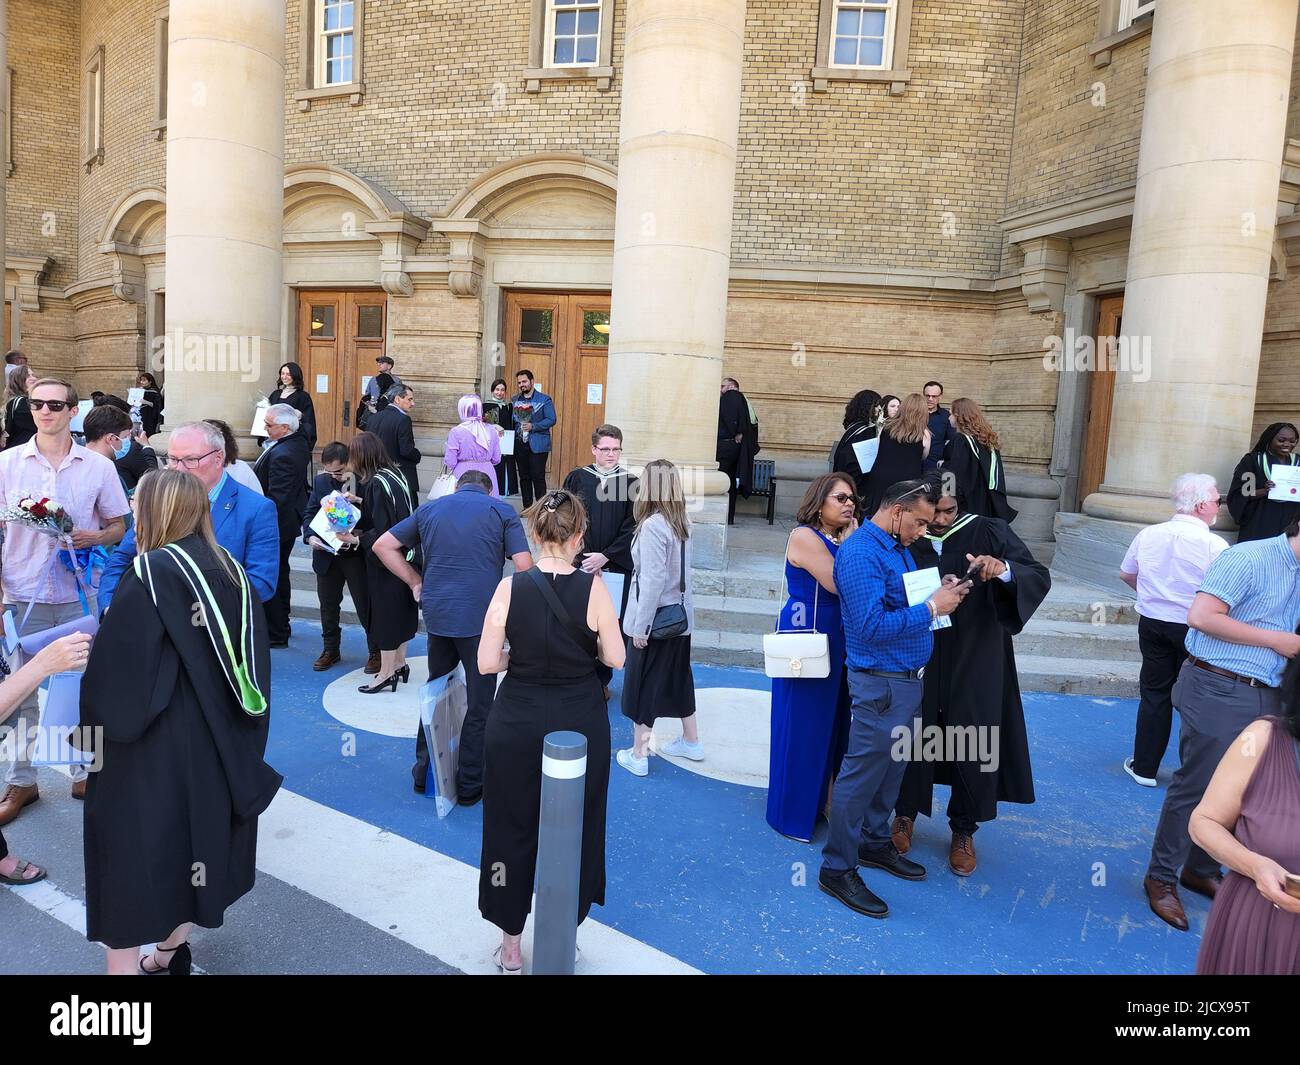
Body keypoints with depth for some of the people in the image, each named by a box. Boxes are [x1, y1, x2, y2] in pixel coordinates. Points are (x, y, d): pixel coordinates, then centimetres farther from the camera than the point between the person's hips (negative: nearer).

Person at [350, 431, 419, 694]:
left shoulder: (376, 484, -21)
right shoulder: (394, 475, 6)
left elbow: (382, 533, -23)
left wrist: (356, 538, -11)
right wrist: (359, 529, 8)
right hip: (403, 554, 9)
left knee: (385, 612, 2)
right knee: (400, 610, 17)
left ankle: (386, 673, 13)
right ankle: (399, 664, 30)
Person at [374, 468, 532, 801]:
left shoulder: (429, 508, 12)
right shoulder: (502, 510, 1)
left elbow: (383, 545, 13)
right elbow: (524, 565, -9)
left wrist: (415, 581, 13)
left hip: (437, 615, 4)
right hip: (482, 618, -4)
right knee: (479, 703, 9)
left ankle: (424, 772, 31)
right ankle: (469, 784, 17)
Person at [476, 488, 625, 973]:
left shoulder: (510, 587, -11)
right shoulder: (593, 588, -13)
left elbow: (487, 664, -9)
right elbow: (615, 659, -7)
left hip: (517, 724, 1)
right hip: (580, 726, 0)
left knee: (512, 829, 18)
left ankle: (511, 943, 32)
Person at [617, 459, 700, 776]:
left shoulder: (653, 525, -21)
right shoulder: (681, 522, 3)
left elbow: (654, 580, -23)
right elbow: (677, 571, 8)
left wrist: (640, 626, -18)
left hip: (656, 619, -8)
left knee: (643, 684, 4)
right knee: (677, 678, 20)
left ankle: (638, 755, 14)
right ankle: (691, 742, 33)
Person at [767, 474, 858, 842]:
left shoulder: (842, 539, 9)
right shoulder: (804, 536, -15)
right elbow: (839, 584, -21)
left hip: (836, 642, 8)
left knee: (831, 722, 15)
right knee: (801, 727, 3)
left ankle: (820, 801, 31)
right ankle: (793, 813, 19)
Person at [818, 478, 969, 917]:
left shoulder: (898, 547, 11)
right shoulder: (861, 553, -20)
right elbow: (873, 626, -26)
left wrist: (940, 592, 0)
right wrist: (931, 607, -21)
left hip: (908, 679, 10)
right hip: (881, 683, -10)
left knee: (891, 769, 20)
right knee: (862, 774, -2)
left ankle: (875, 842, 37)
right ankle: (837, 869, 9)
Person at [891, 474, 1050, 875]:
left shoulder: (988, 533, -6)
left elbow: (1040, 576, -12)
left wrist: (1004, 569, -32)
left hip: (976, 660, 0)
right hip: (919, 659, 1)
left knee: (974, 746, 4)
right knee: (913, 736, 6)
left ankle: (964, 831, 25)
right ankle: (906, 814, 31)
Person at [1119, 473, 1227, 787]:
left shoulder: (1148, 535, -3)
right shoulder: (1213, 544, -17)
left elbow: (1126, 574, 10)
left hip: (1152, 623, 4)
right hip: (1193, 629, -4)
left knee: (1154, 694, 14)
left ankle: (1144, 767, 21)